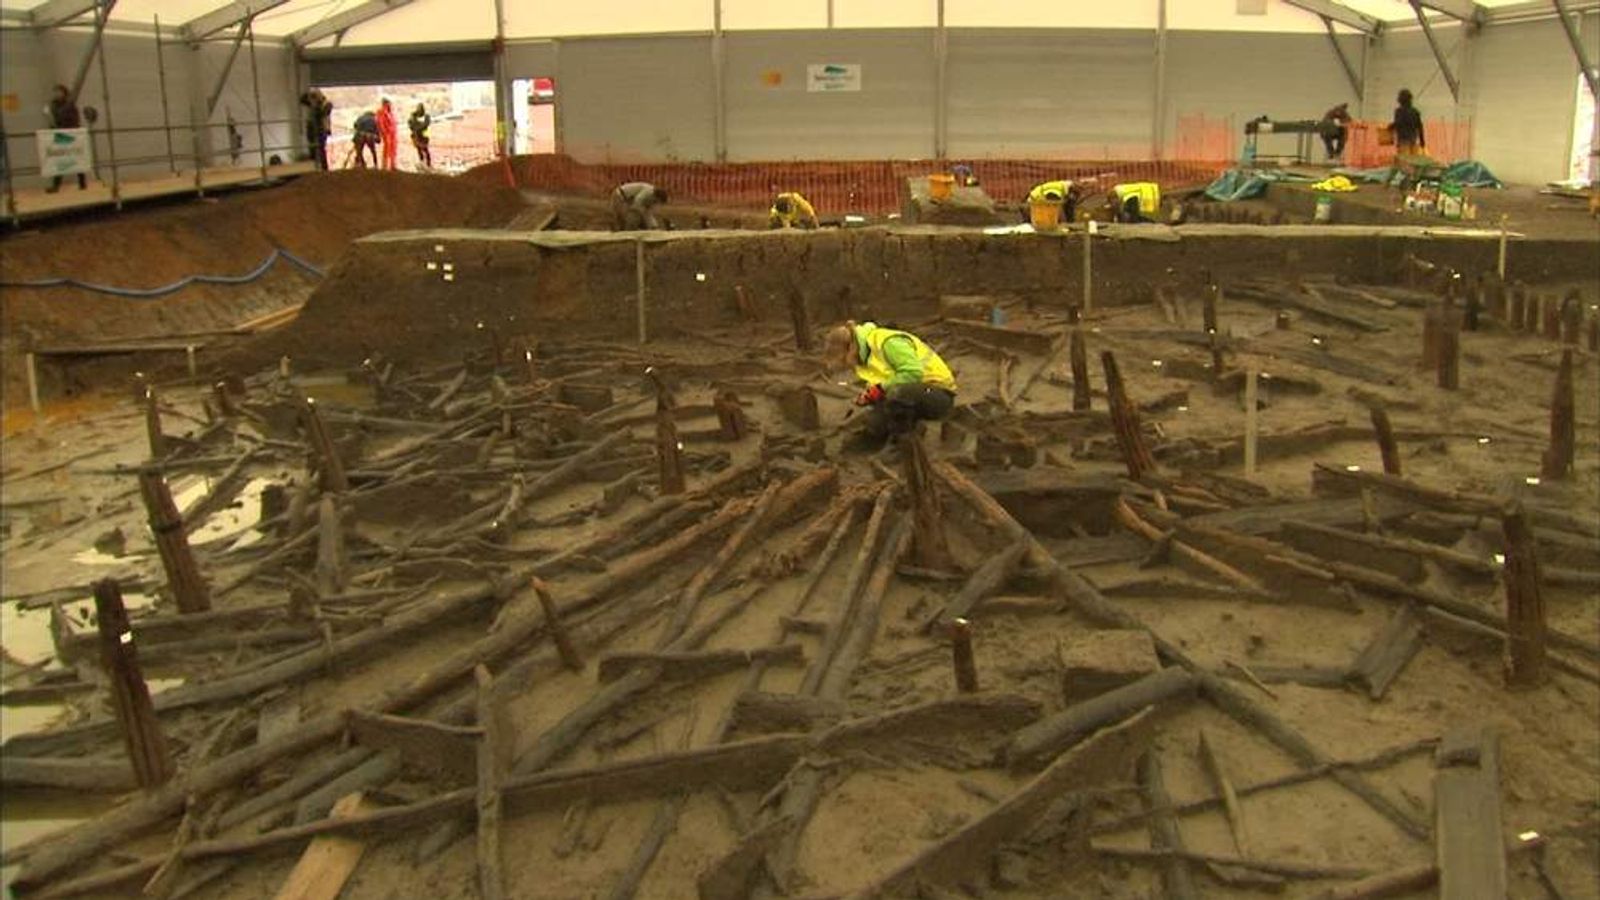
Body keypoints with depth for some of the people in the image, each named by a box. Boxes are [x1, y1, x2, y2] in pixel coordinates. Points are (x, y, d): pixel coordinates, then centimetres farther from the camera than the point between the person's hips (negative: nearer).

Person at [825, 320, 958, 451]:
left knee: (897, 394, -38)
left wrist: (881, 388, -27)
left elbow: (914, 372, -33)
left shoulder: (887, 342, -24)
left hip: (940, 393, -8)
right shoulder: (866, 354, 6)